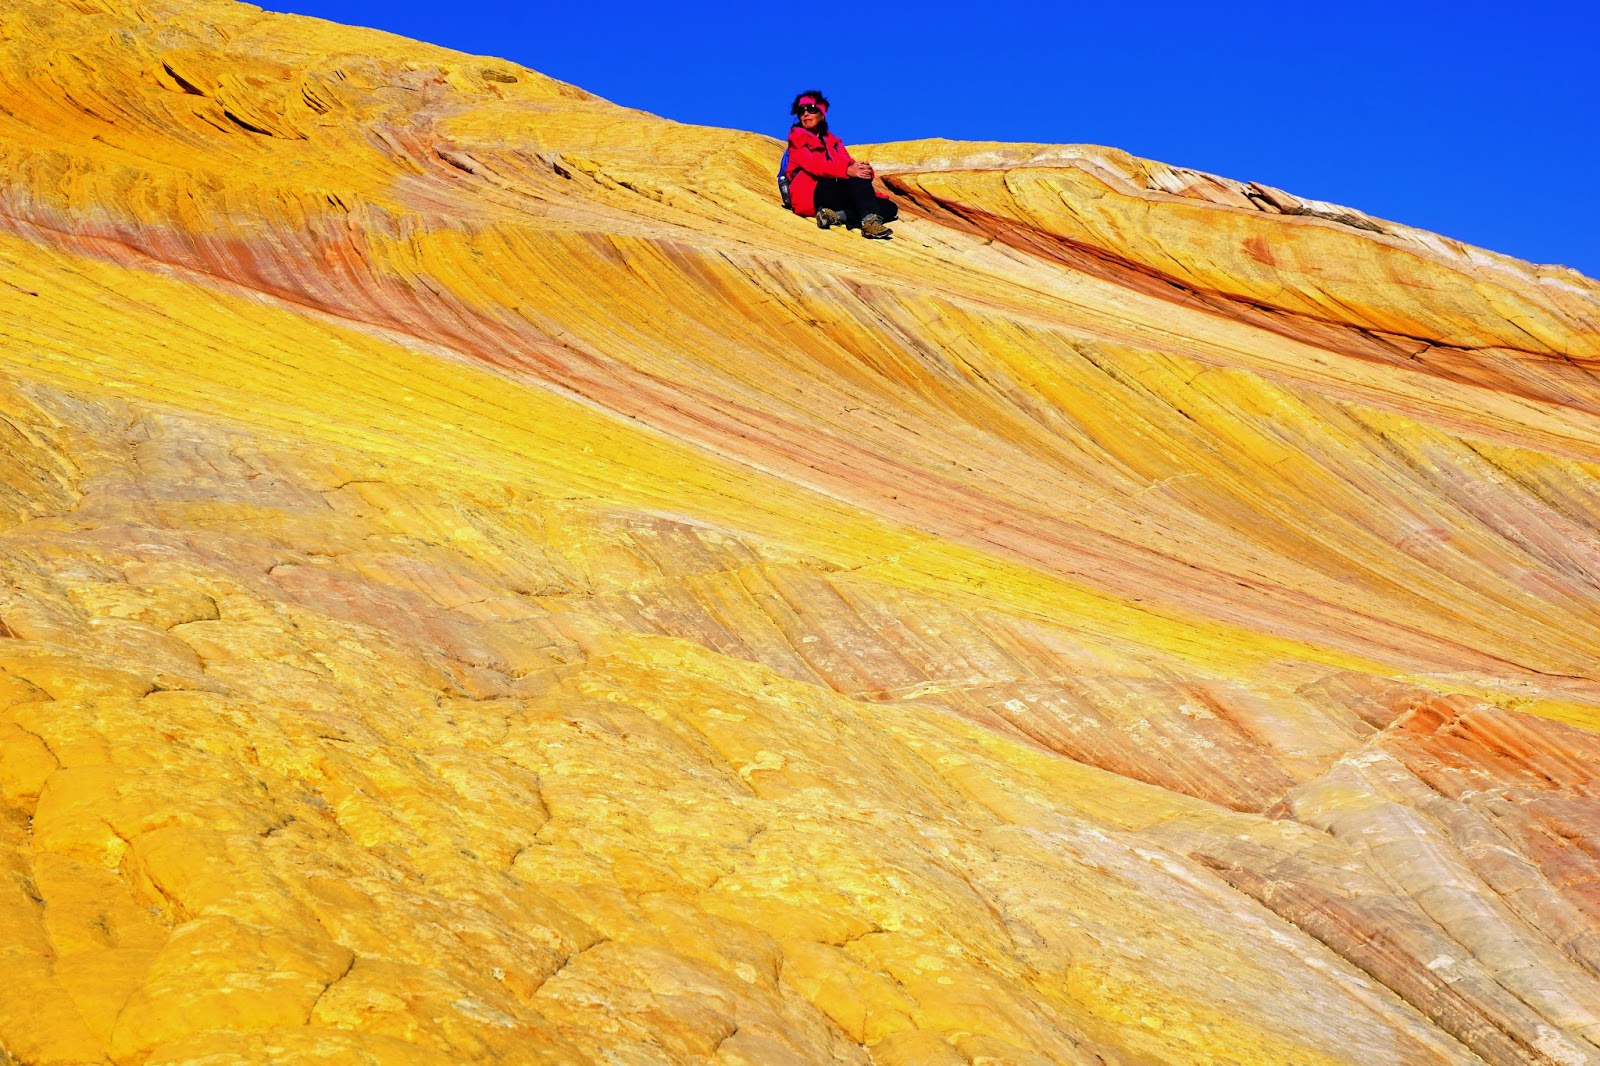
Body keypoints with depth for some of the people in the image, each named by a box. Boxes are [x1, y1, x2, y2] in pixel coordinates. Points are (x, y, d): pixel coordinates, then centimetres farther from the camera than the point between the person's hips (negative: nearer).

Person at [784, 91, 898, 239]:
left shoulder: (832, 140, 27)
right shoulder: (797, 138, 9)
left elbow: (849, 163, 10)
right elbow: (814, 165, -11)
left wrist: (865, 170, -16)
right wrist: (847, 171, -28)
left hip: (836, 194, 6)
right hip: (811, 195, -6)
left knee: (890, 208, -10)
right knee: (857, 178, -30)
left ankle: (836, 216, -29)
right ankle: (869, 220, -50)